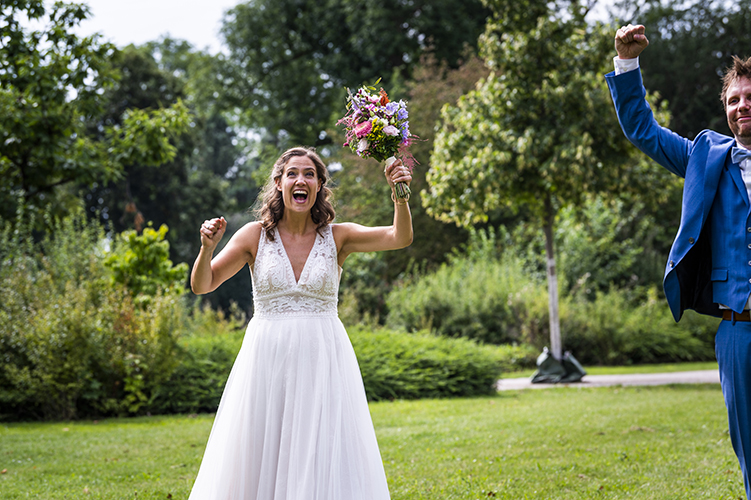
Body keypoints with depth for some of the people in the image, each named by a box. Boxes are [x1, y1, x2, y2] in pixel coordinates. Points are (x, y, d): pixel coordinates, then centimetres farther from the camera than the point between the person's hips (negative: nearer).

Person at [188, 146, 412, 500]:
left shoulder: (337, 236, 2)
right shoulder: (256, 235, 2)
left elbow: (400, 238, -10)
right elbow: (202, 285, 1)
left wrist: (400, 195, -28)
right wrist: (207, 247, -18)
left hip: (323, 360, 0)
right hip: (268, 358, 0)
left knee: (324, 462, -2)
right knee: (261, 465, 5)